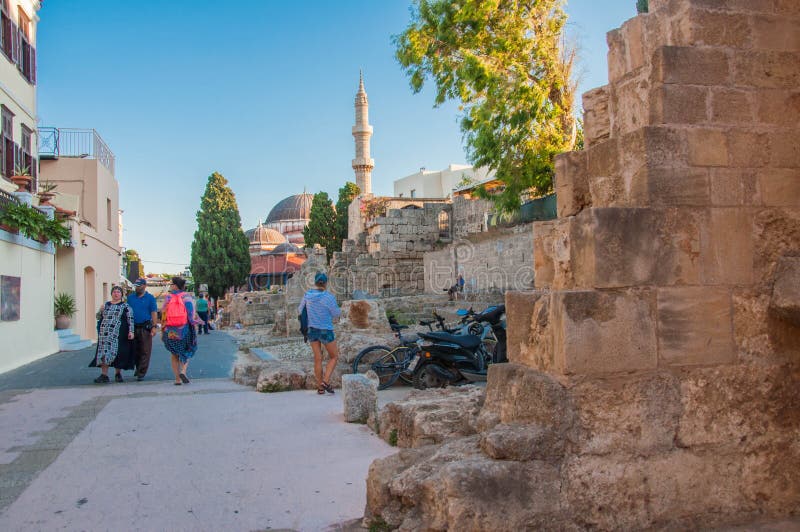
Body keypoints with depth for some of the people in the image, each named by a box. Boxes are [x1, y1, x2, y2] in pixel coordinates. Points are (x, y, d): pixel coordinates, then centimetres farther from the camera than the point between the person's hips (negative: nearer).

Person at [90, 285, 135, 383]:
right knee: (104, 352, -4)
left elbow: (130, 319, -2)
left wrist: (131, 331, -9)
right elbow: (100, 318, 24)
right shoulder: (106, 305, 16)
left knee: (117, 352, 0)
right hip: (104, 334, 3)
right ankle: (104, 375, -3)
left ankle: (118, 374, 14)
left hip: (118, 334, -3)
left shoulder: (125, 306, 4)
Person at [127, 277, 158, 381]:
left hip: (145, 327, -3)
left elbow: (154, 313, -2)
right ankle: (138, 368, 28)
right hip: (133, 327, 3)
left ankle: (141, 373, -2)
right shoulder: (130, 297, 12)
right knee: (135, 350, 10)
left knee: (145, 351, -4)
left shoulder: (150, 298, 3)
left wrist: (154, 327, -11)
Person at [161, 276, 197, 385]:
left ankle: (177, 379, 8)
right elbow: (192, 314, -4)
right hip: (185, 330, -1)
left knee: (174, 355, 13)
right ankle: (183, 371, -8)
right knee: (186, 352, 16)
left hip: (170, 331, 1)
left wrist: (163, 331, 6)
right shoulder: (187, 297, -2)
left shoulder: (168, 297, -1)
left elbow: (163, 315, 0)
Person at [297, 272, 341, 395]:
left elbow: (300, 311, 10)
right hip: (326, 331, -4)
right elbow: (337, 314, -6)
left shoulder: (307, 295, -4)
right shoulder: (329, 297, -17)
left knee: (318, 359, 13)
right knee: (334, 357, 13)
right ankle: (326, 381, -2)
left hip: (312, 330, 4)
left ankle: (320, 387, 17)